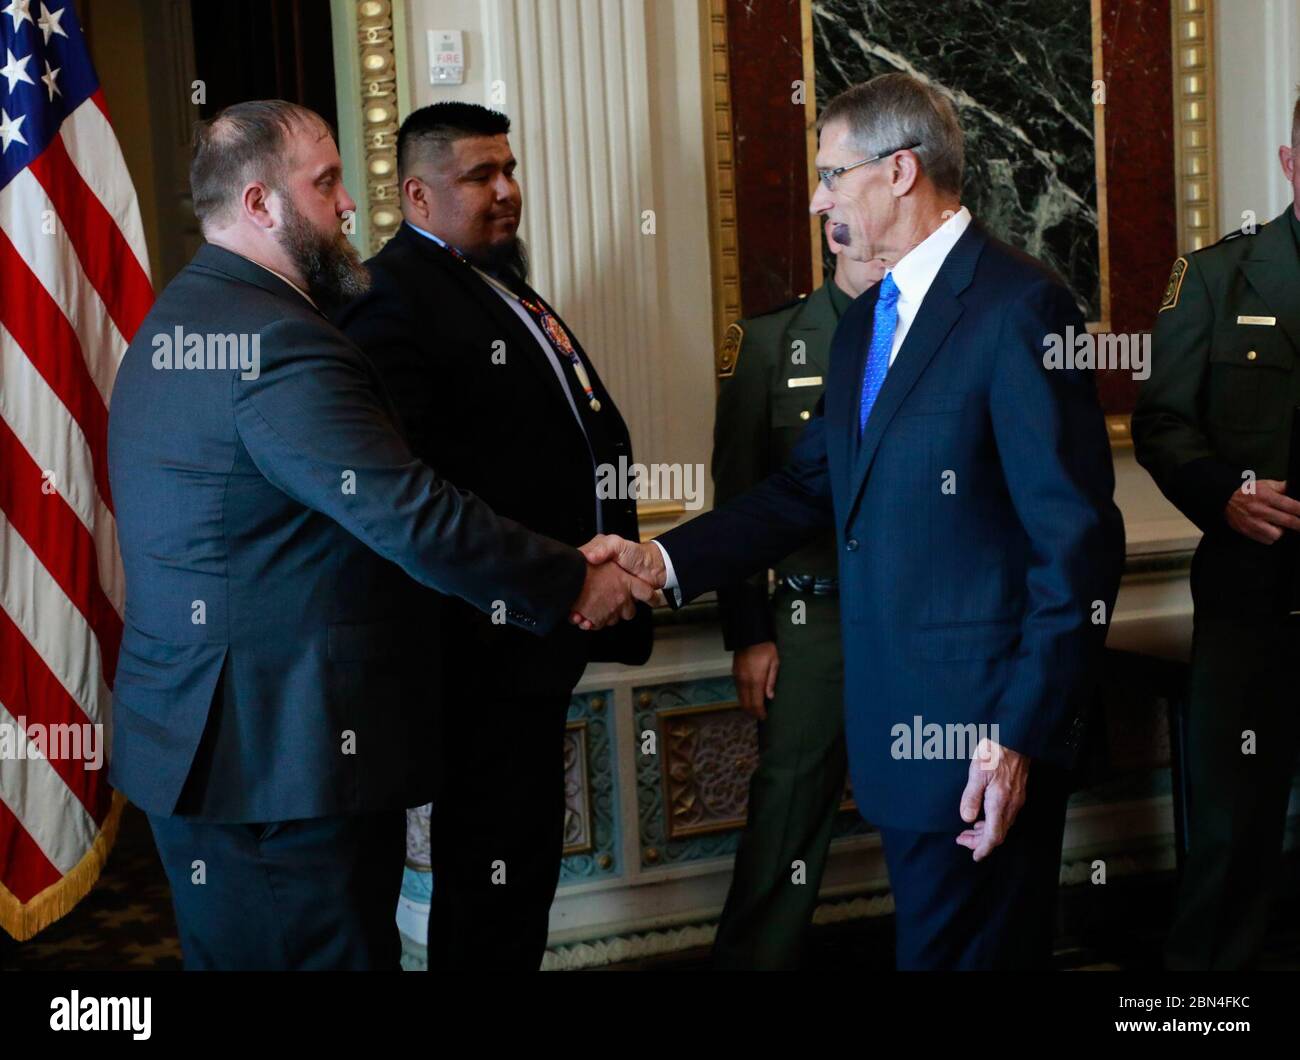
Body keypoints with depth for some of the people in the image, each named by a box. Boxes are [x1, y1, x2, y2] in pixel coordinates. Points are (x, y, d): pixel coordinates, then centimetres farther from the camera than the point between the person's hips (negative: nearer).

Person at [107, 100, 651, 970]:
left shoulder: (179, 320, 13)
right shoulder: (279, 344, -20)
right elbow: (416, 516, -22)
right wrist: (575, 582, -11)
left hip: (201, 741, 11)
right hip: (280, 758, -11)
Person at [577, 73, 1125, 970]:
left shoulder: (1019, 307, -14)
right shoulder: (864, 323, 15)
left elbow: (1080, 542, -17)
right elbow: (807, 489, 12)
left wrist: (1021, 736, -20)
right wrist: (662, 560, -1)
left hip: (985, 730, -8)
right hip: (893, 718, 8)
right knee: (929, 937, 19)